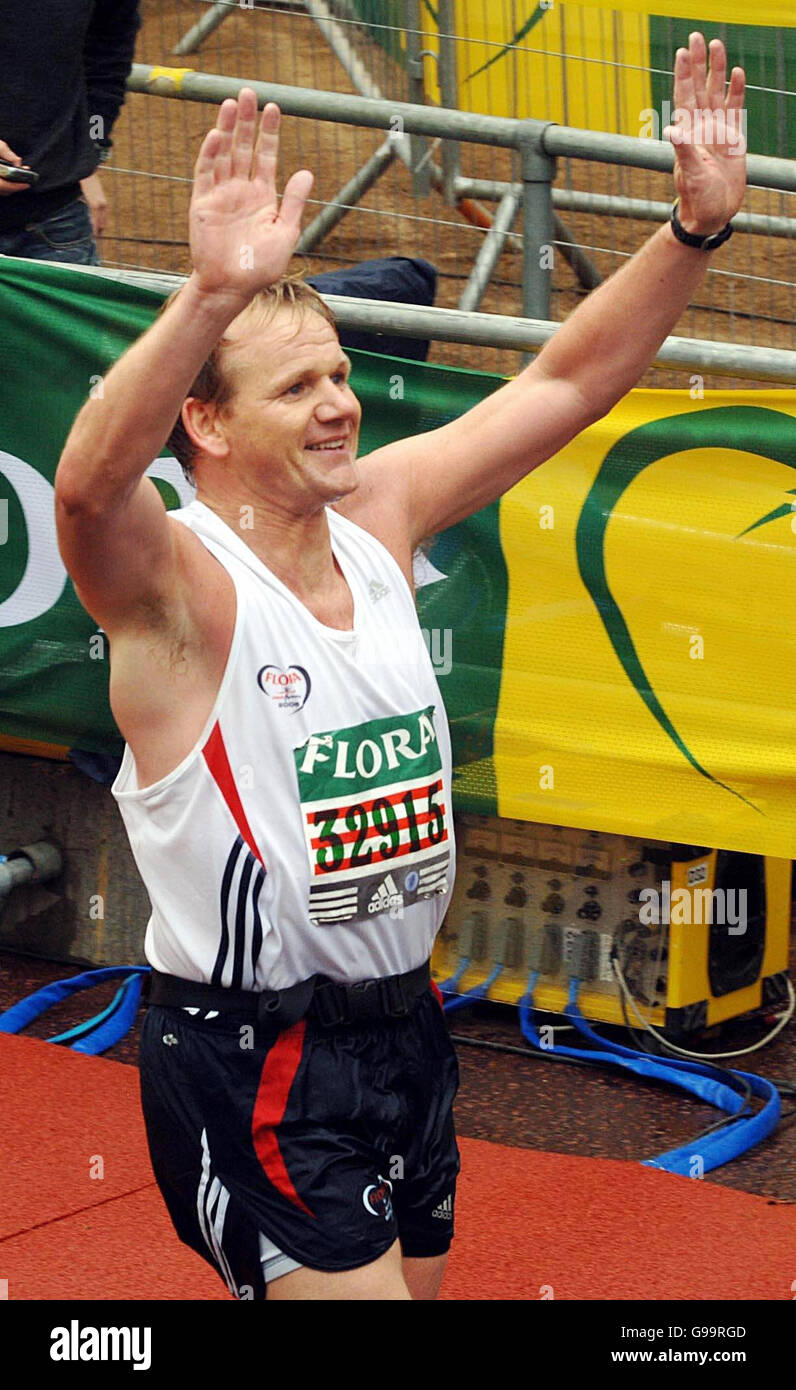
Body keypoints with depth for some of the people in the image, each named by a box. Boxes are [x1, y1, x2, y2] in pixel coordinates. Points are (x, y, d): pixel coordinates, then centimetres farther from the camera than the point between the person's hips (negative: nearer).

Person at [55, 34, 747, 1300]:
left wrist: (695, 227, -5)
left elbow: (567, 384, 8)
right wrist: (213, 292, -54)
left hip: (399, 1026, 8)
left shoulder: (379, 513, 3)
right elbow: (91, 485, -40)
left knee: (411, 1280, 18)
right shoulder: (178, 582, -18)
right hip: (249, 1064, -8)